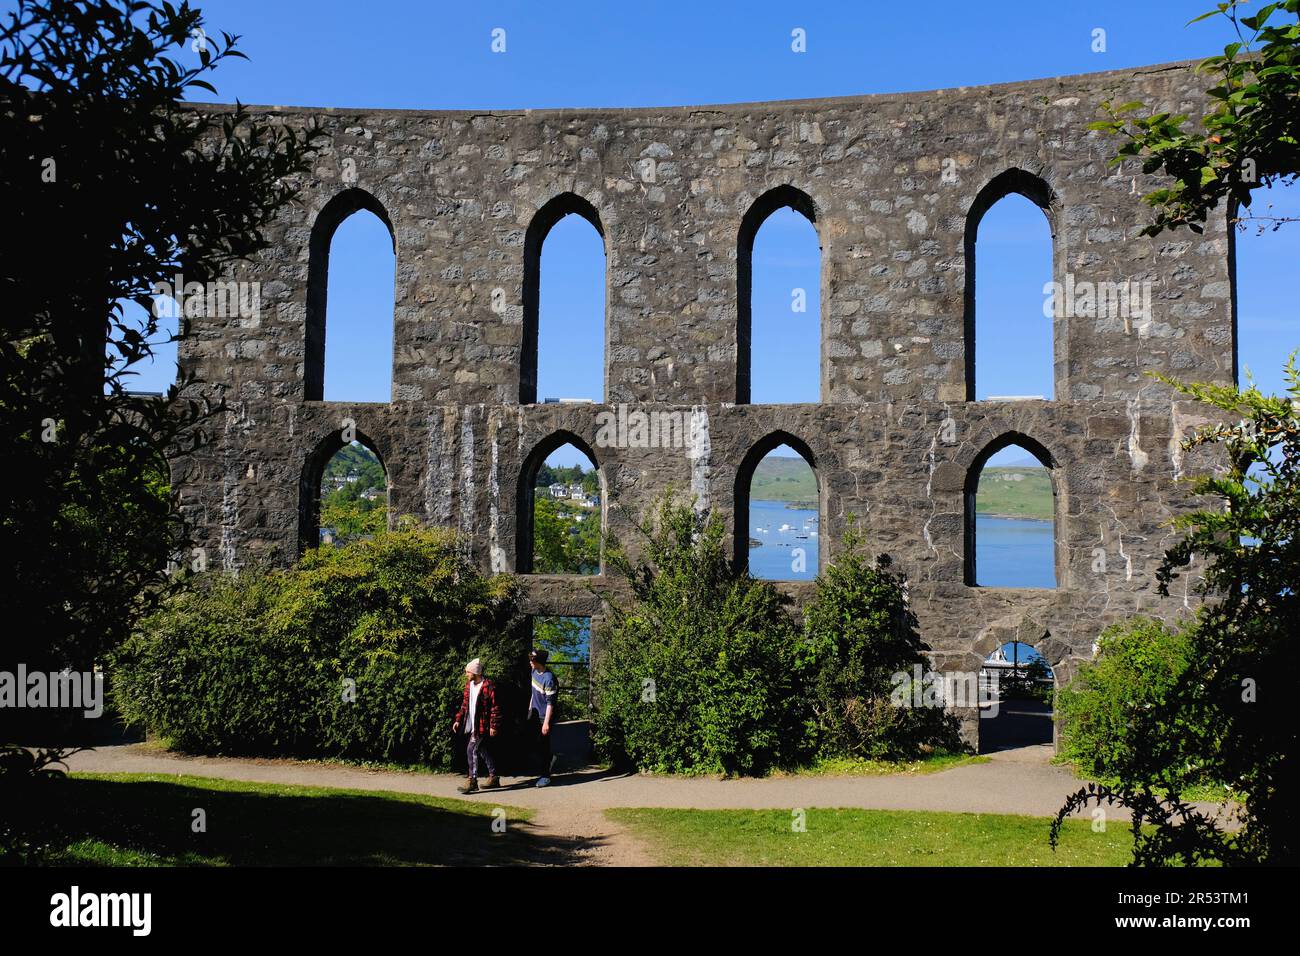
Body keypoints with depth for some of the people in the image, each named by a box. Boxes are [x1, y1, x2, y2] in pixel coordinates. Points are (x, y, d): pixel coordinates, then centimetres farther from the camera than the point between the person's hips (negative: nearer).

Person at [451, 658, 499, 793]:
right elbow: (465, 704, 18)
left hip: (482, 726, -9)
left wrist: (493, 726, -17)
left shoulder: (488, 686, -16)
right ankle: (493, 779, 26)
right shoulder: (469, 685, 9)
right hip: (472, 726, 9)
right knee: (483, 751, 15)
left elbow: (495, 708, -15)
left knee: (471, 750, -13)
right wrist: (458, 720, 13)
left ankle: (472, 781, -8)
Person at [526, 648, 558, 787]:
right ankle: (541, 772, 30)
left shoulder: (548, 678, -24)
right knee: (535, 745, 13)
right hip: (534, 713, 8)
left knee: (543, 747, -2)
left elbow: (550, 702, -23)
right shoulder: (534, 672, 3)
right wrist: (530, 710, 21)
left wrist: (546, 723, -24)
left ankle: (545, 776, 8)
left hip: (544, 716, -8)